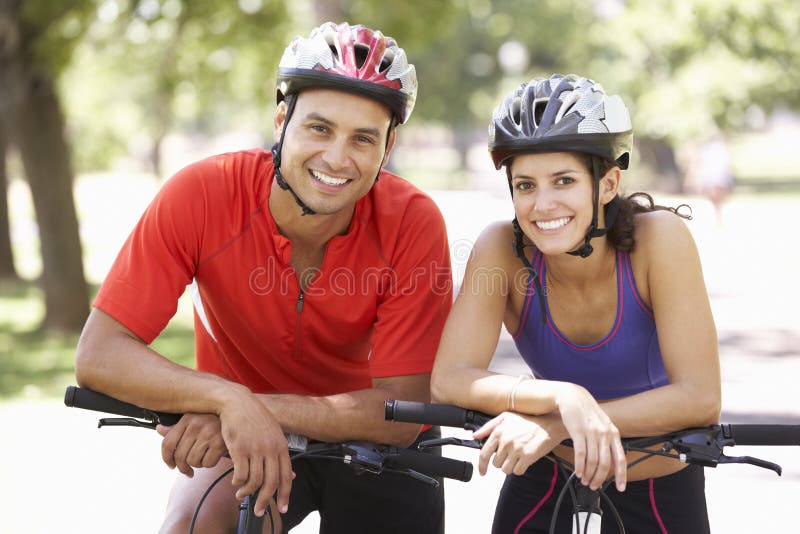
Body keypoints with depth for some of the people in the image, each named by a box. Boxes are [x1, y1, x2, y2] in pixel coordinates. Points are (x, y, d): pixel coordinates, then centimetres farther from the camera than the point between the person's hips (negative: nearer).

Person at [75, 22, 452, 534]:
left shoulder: (414, 223, -26)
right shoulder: (201, 194, -26)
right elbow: (99, 354, -28)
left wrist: (263, 407, -40)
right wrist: (231, 400, -44)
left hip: (373, 443, 1)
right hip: (239, 437, -1)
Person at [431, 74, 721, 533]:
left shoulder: (658, 237, -26)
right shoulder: (502, 248, -21)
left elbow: (700, 399, -30)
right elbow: (448, 380, -28)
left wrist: (552, 426, -38)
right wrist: (563, 398, -45)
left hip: (661, 481, -1)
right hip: (545, 478, 1)